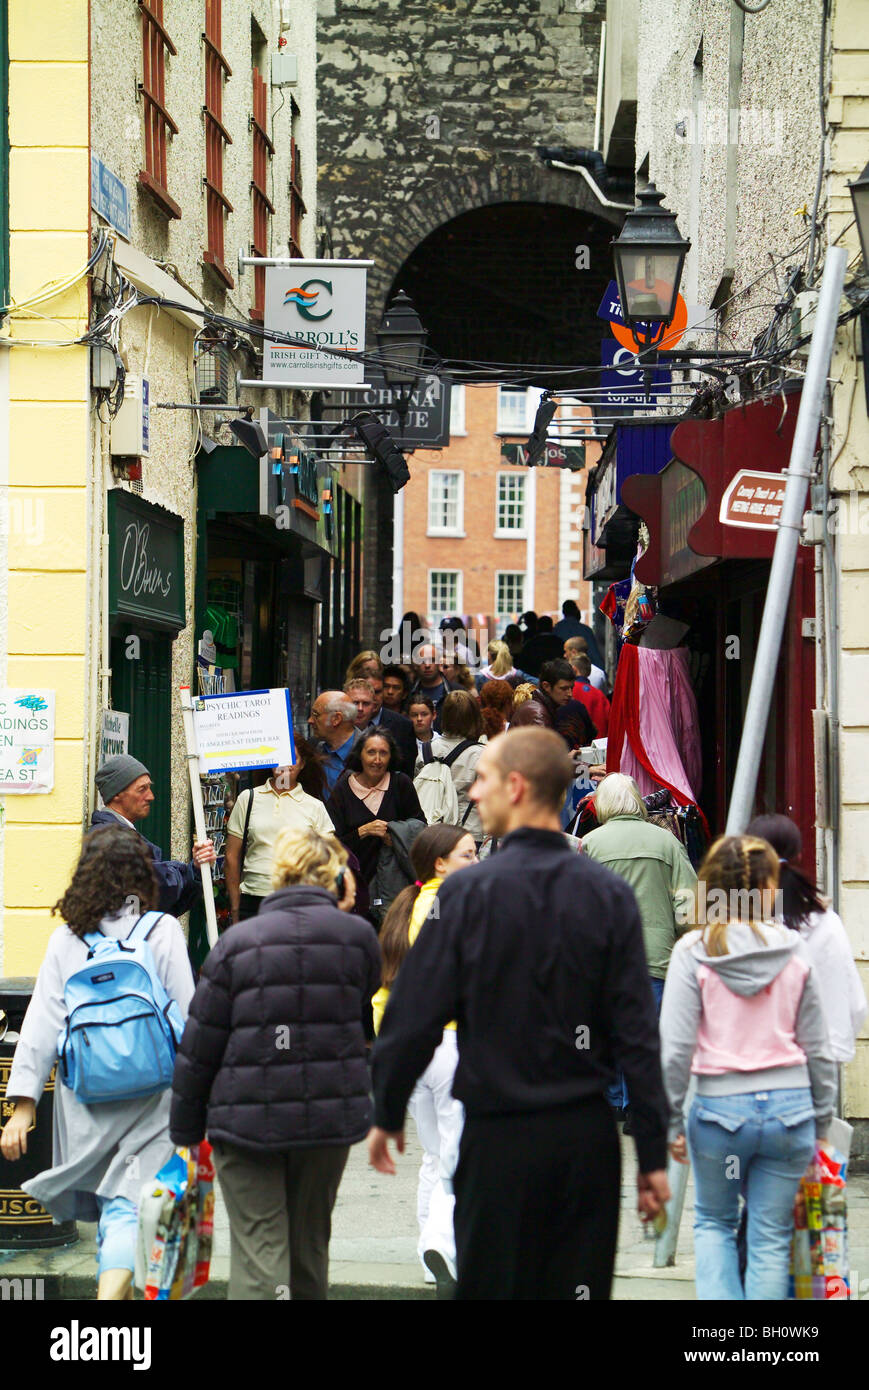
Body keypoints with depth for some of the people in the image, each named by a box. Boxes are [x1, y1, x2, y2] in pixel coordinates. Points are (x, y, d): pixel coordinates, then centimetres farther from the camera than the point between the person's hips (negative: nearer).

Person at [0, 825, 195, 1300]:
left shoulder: (66, 938, 1)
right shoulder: (162, 930, -5)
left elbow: (41, 1023, -2)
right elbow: (185, 1016, -3)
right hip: (150, 1094, -2)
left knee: (106, 1205, 18)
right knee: (127, 1206, -3)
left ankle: (114, 1287, 24)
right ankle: (114, 1288, -23)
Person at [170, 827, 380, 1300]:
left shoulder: (238, 942, -7)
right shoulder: (356, 936, -5)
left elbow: (199, 1045, -3)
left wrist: (185, 1128, 7)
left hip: (248, 1117, -2)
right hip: (330, 1115, 2)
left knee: (259, 1249, -4)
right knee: (309, 1246, 20)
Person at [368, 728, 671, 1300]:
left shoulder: (469, 893, -9)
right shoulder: (609, 894, 0)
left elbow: (415, 1017, -6)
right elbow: (638, 1032, -1)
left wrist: (387, 1114, 9)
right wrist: (653, 1153, 3)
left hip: (499, 1138, -3)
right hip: (589, 1137, 3)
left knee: (490, 1282, 6)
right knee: (579, 1285, 9)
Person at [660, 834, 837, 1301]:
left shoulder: (693, 952, -8)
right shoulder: (793, 951, -1)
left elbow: (675, 1047, -10)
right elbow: (817, 1047, 4)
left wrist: (671, 1122, 0)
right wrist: (821, 1123, 15)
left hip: (719, 1107, -1)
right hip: (789, 1105, 1)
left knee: (713, 1222, 20)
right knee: (771, 1238, 11)